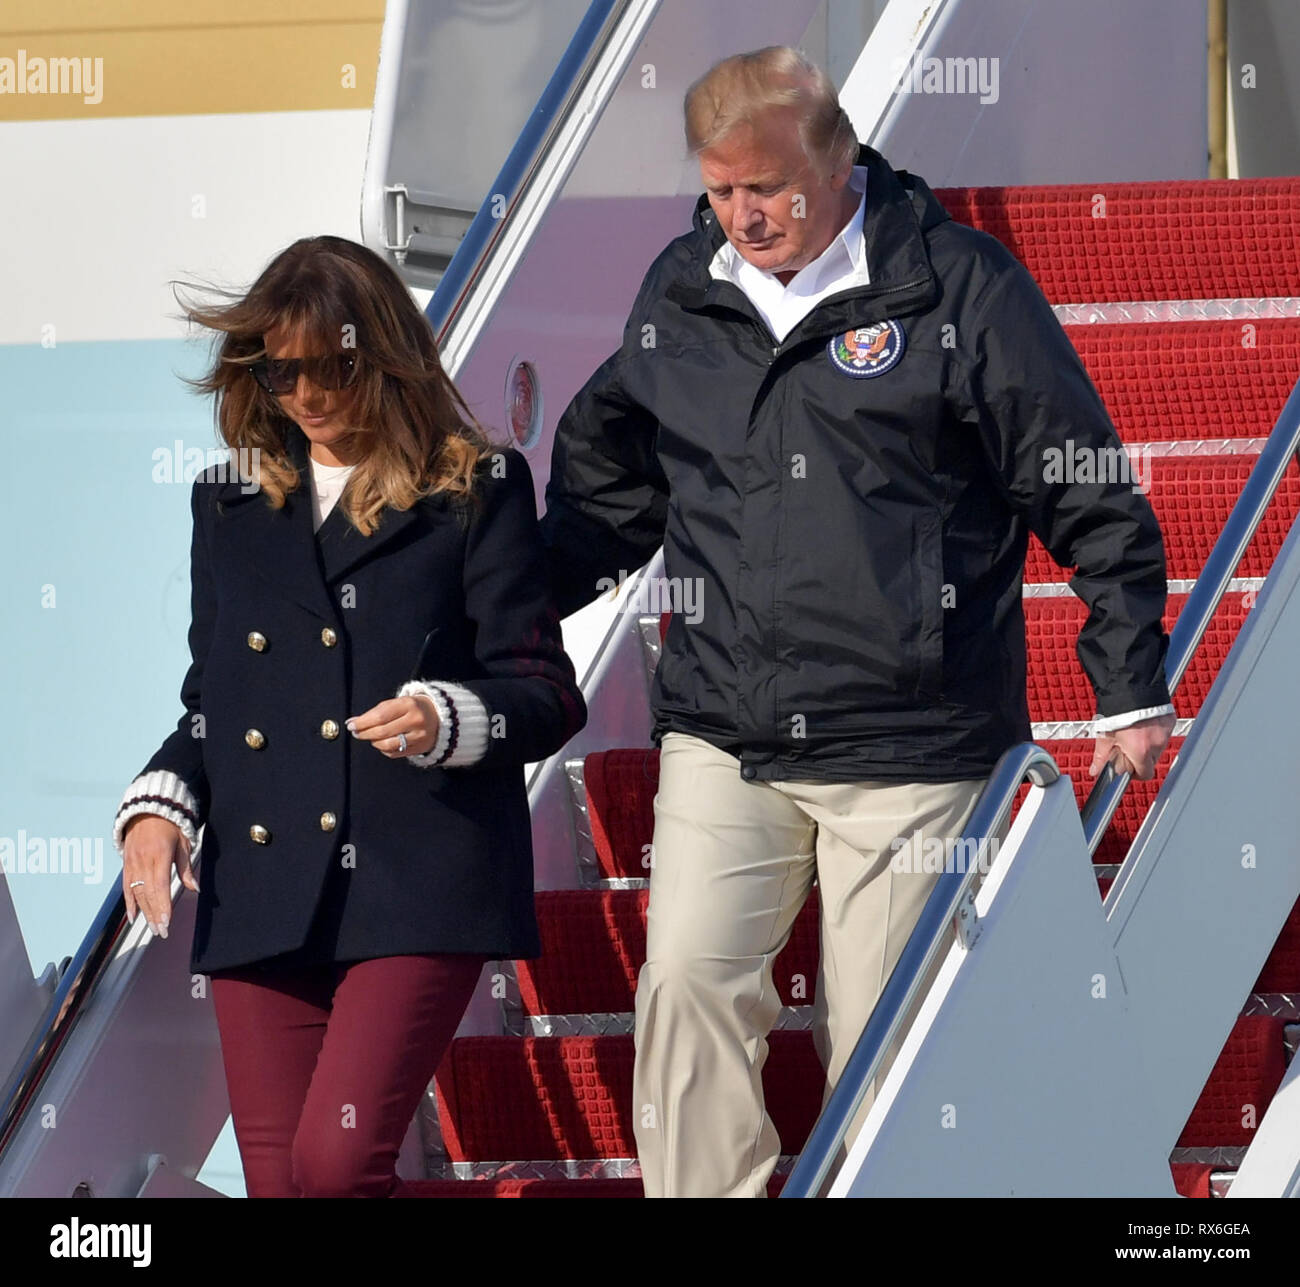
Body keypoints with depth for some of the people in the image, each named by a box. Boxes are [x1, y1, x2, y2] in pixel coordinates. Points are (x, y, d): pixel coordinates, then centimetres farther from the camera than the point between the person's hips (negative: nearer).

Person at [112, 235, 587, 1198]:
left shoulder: (478, 491, 4)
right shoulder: (231, 503, 18)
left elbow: (545, 693, 1)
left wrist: (448, 721, -19)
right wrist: (159, 802, 5)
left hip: (416, 887, -5)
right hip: (259, 900, 5)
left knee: (336, 1162, -21)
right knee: (279, 1181, 2)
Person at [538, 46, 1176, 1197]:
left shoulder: (961, 288, -4)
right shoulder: (679, 295, 9)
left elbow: (1091, 501, 0)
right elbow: (606, 494, 24)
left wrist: (1130, 691, 0)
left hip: (910, 747, -3)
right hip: (722, 742, 4)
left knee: (878, 1034, 0)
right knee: (689, 984, -10)